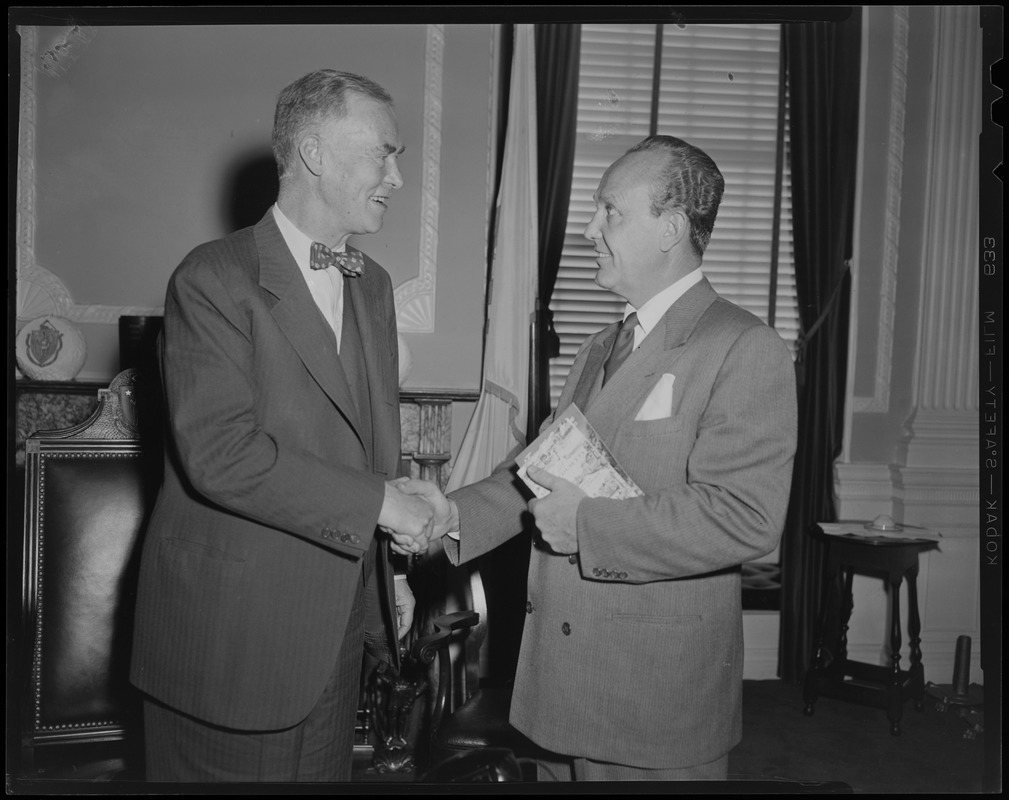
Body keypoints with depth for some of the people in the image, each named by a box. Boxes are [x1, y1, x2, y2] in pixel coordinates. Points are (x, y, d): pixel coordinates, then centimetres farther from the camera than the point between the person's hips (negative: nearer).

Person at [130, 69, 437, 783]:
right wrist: (380, 502, -20)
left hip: (337, 626, 7)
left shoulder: (372, 284, 11)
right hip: (232, 633, -6)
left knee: (324, 769, 16)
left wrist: (388, 571, 14)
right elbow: (219, 453, -24)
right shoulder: (213, 280, -14)